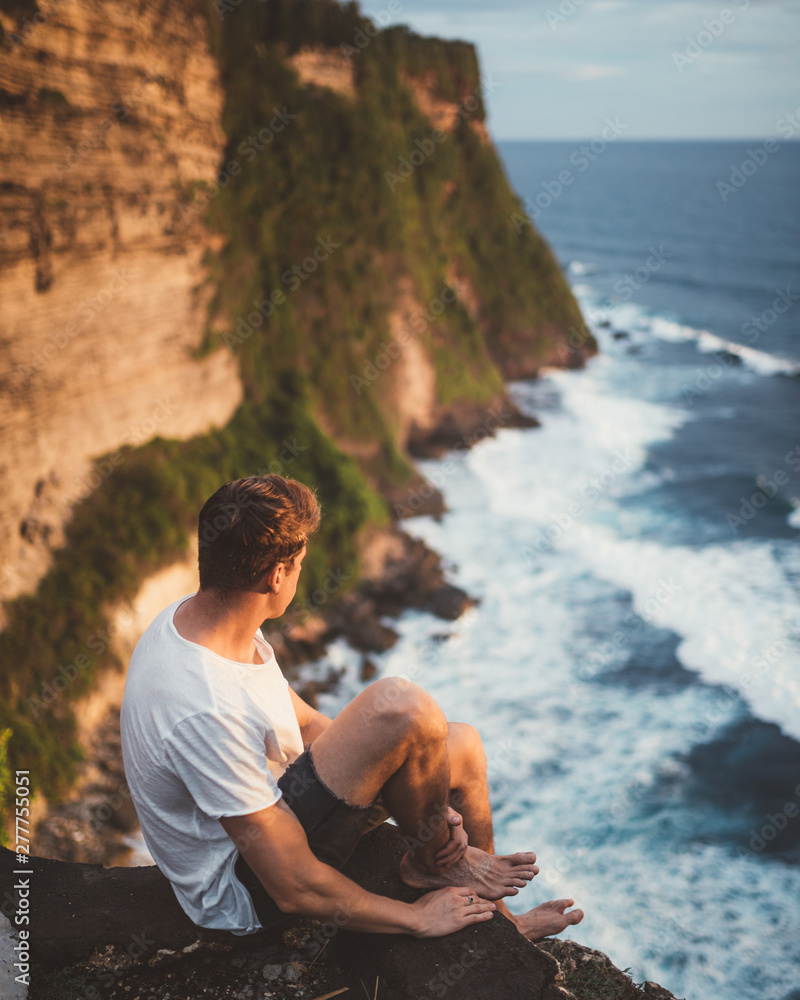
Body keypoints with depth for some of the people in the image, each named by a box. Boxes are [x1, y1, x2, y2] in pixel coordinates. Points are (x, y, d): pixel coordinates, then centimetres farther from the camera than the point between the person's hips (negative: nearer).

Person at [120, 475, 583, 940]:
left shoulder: (202, 616, -5)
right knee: (401, 706, -29)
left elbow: (308, 724, 6)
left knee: (462, 745, 11)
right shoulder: (208, 708, -34)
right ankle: (433, 862, 2)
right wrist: (417, 919, -12)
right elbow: (295, 888, -27)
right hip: (243, 892, -10)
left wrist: (425, 803, 0)